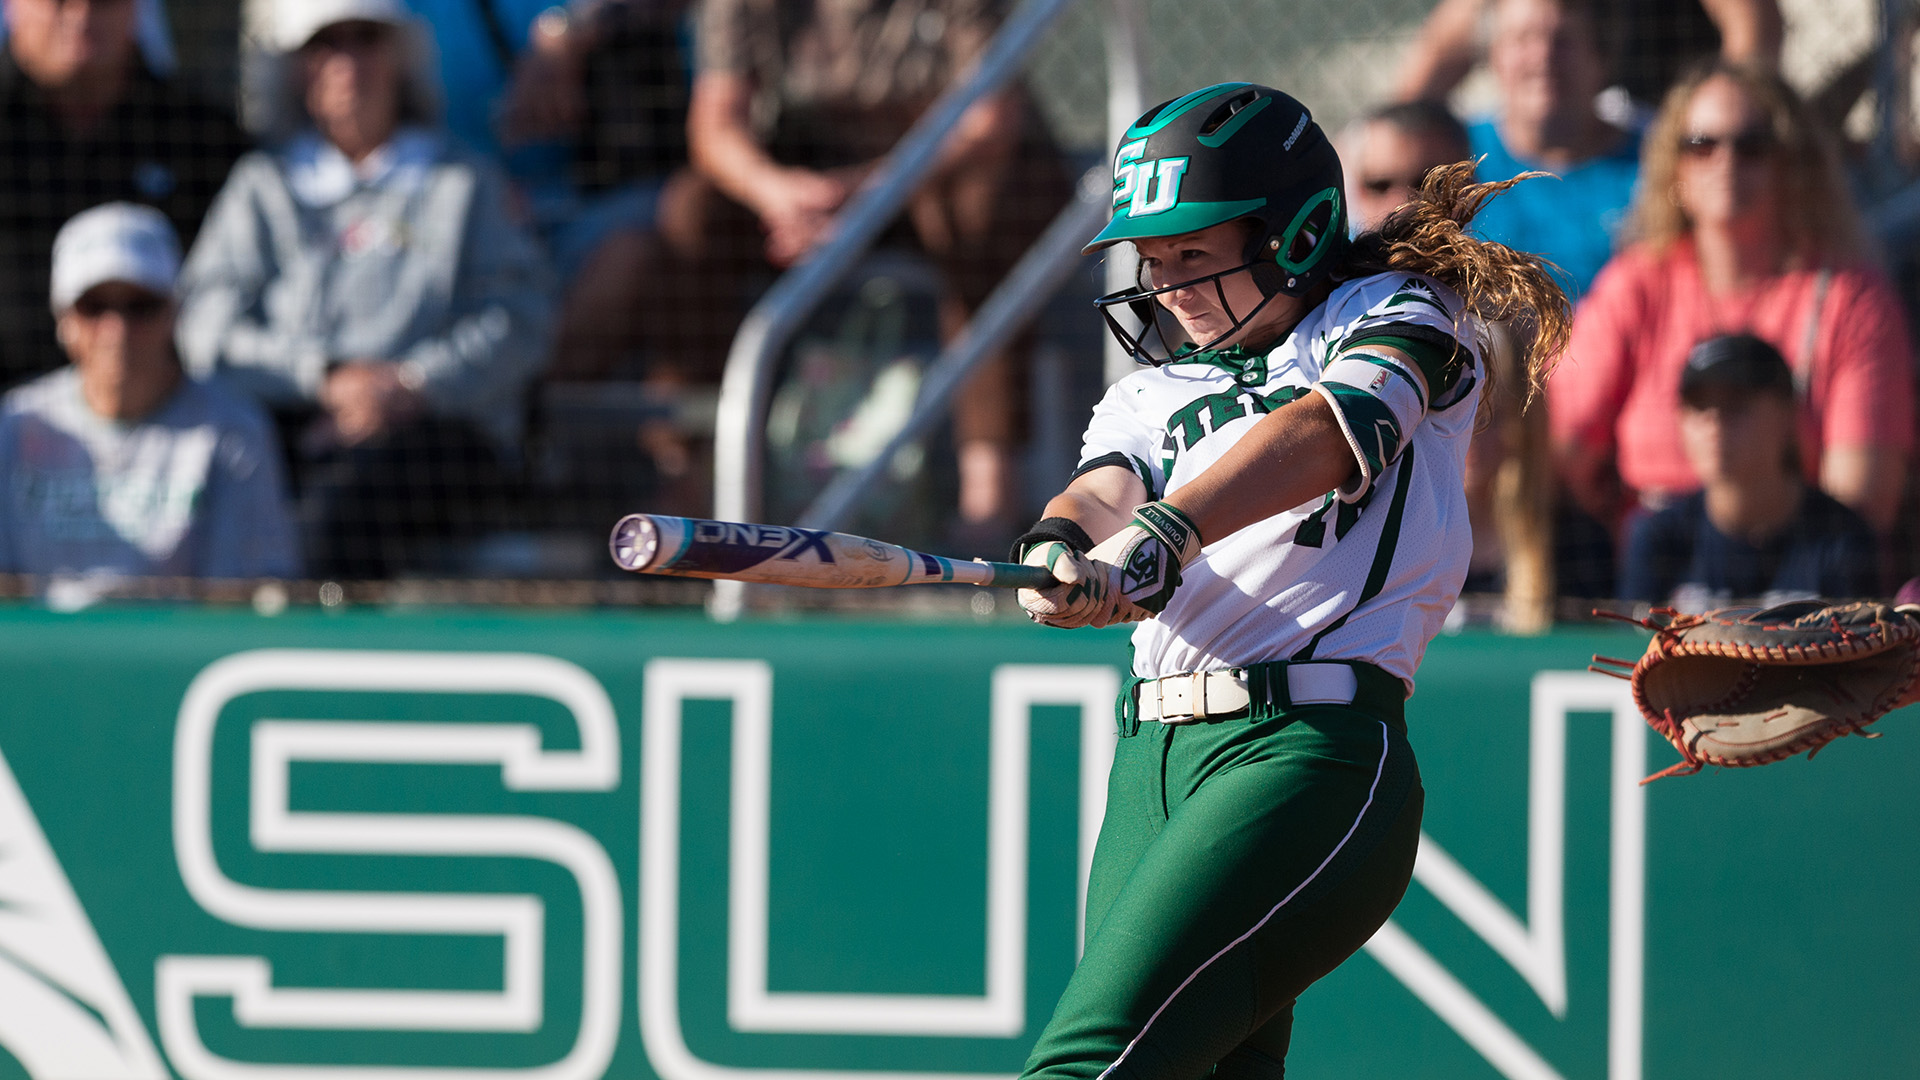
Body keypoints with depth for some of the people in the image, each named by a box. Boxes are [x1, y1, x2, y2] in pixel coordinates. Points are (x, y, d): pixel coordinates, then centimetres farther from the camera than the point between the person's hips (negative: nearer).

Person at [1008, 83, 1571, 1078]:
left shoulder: (1398, 314, 8)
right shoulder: (1149, 392, 24)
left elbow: (1334, 431, -13)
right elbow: (1107, 491, 3)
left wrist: (1164, 533, -30)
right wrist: (1064, 545, -24)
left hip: (1312, 749, -6)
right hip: (1149, 763, 7)